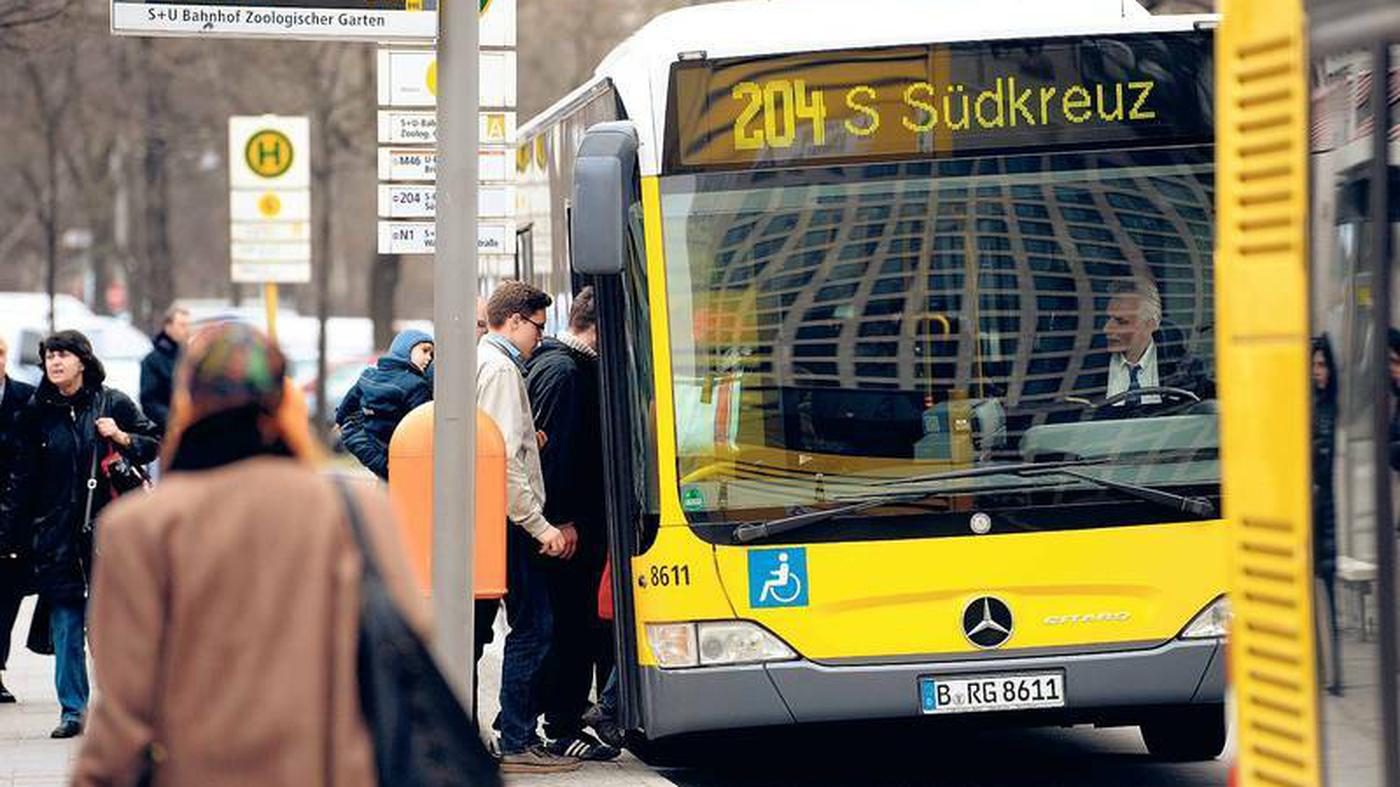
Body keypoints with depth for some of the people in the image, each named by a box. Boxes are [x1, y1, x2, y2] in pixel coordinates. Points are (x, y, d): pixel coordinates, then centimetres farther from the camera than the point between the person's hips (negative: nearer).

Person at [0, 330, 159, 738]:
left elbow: (154, 444, 9)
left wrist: (122, 438, -10)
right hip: (57, 533, 3)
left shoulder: (113, 404, 2)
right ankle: (72, 710, 10)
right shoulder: (38, 413, 8)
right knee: (65, 626, 3)